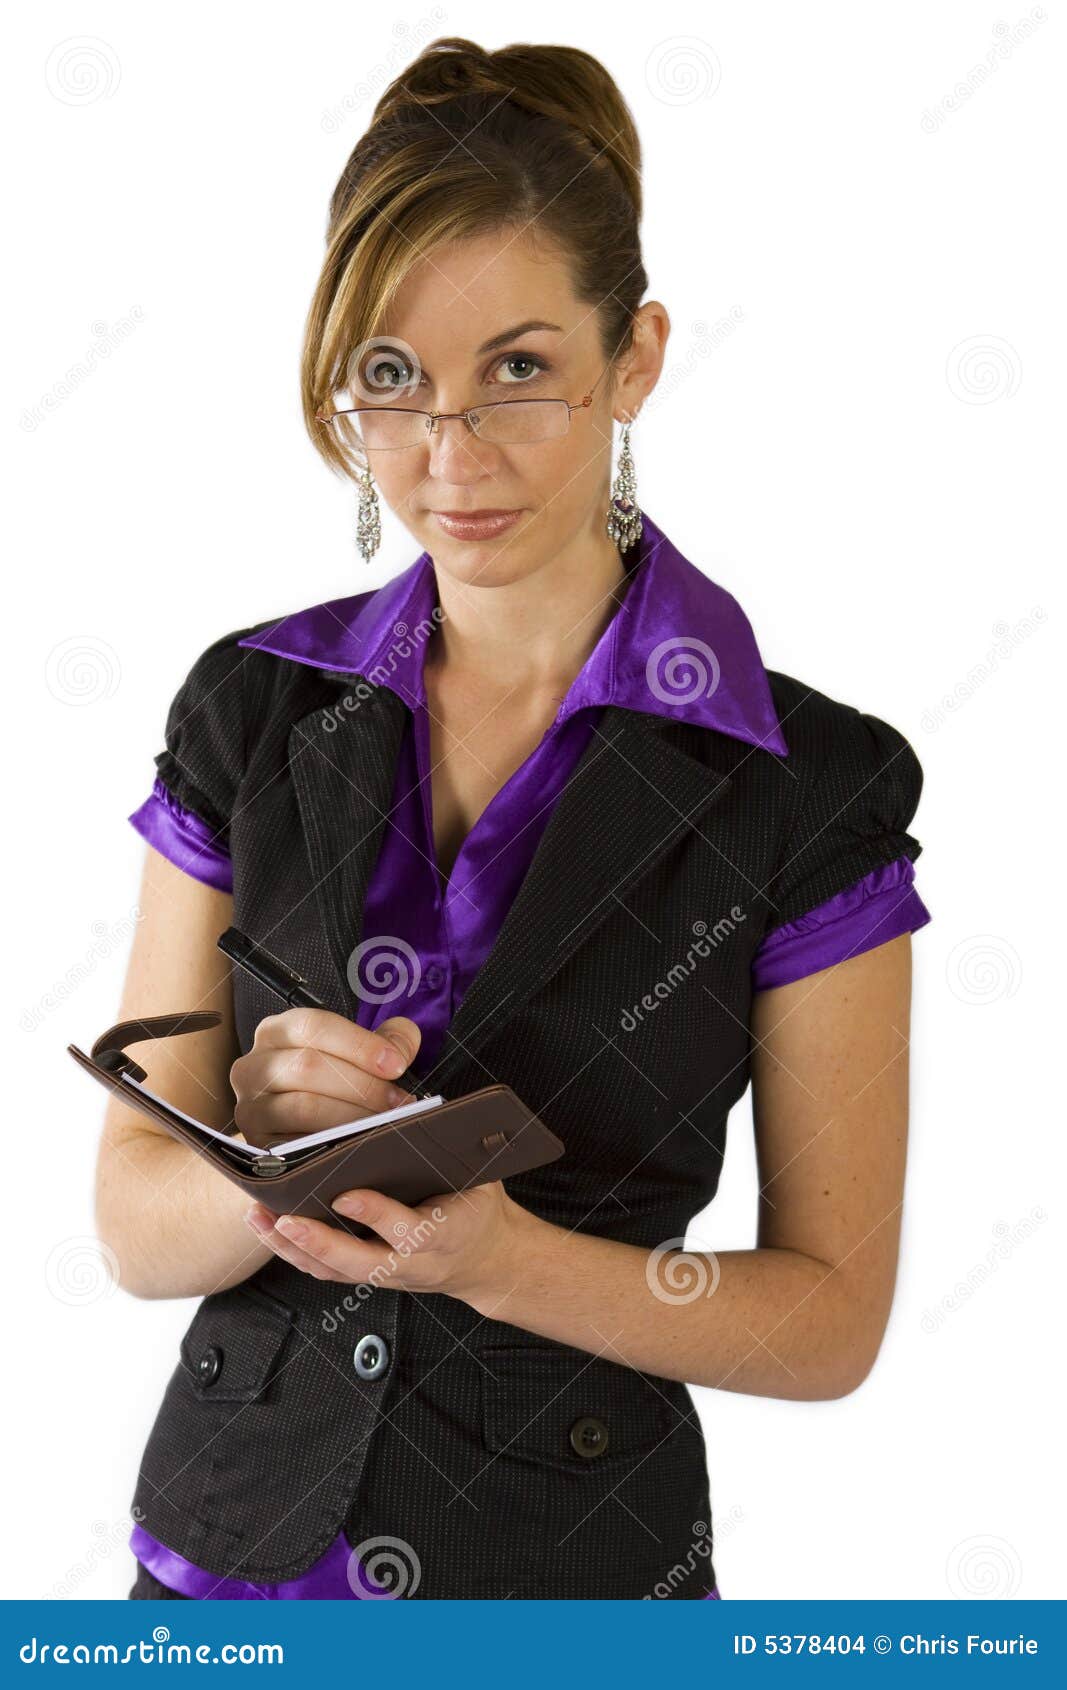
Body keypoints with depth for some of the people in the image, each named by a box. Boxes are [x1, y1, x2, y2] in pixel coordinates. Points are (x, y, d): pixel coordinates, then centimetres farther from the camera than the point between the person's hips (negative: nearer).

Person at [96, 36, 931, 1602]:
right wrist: (274, 1159, -25)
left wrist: (504, 1255, -25)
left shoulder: (814, 783, -14)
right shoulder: (252, 710, -6)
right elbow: (136, 1222, -4)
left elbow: (831, 1314, -9)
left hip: (577, 1568, -2)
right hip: (228, 1545, 3)